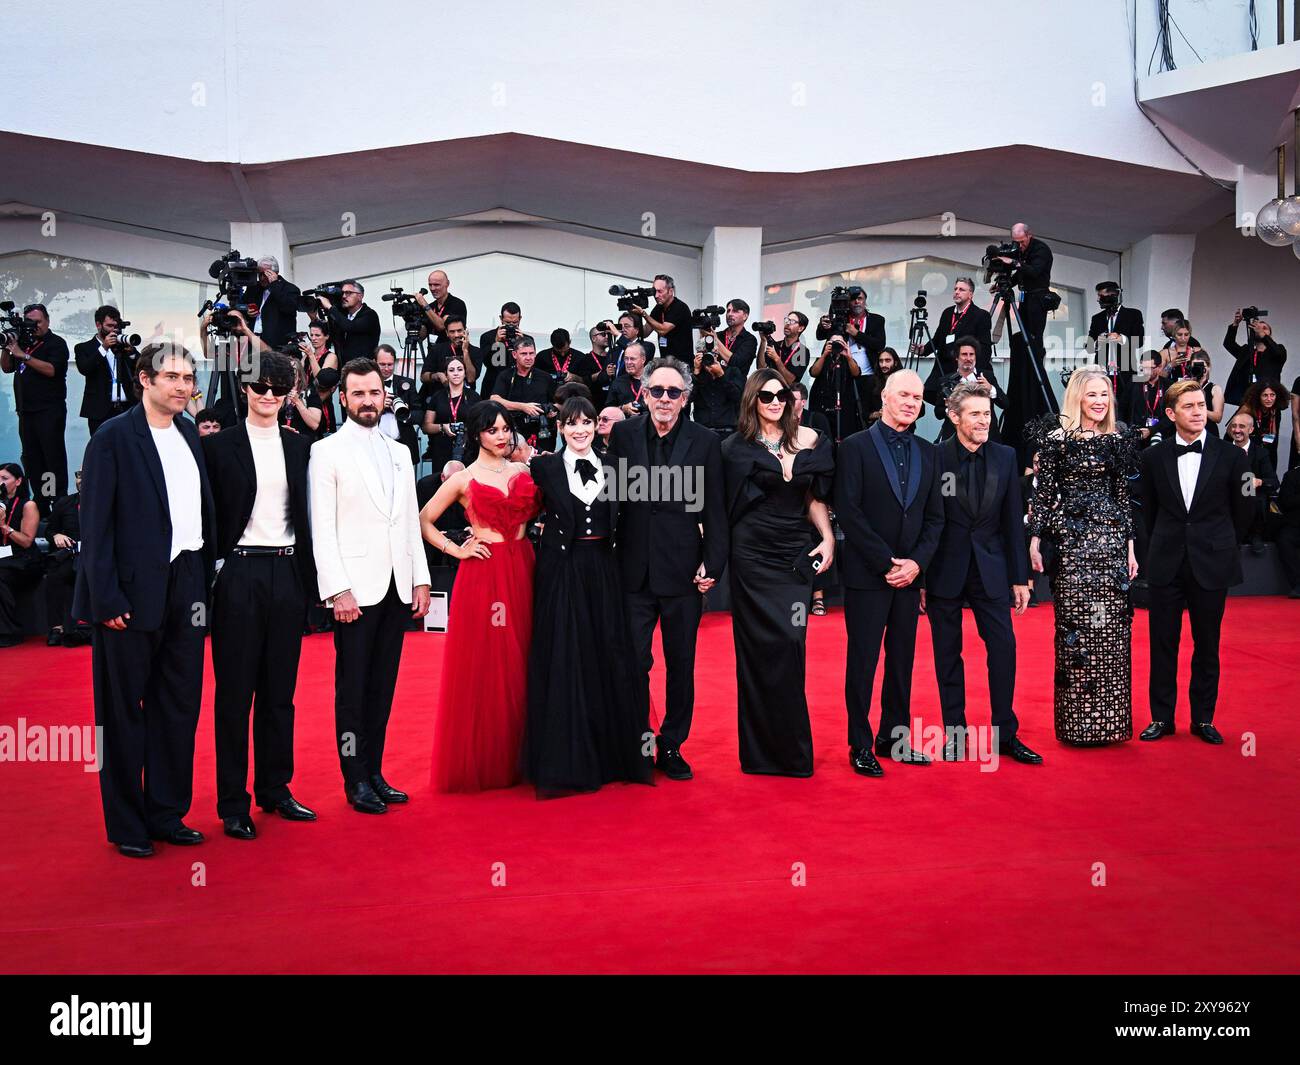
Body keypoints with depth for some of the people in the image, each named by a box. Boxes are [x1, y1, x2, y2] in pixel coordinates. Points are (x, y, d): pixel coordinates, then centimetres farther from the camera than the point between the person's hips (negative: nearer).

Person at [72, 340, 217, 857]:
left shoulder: (190, 435, 10)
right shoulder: (113, 437, -7)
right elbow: (95, 524, -10)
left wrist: (205, 580, 6)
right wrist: (107, 598, -15)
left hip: (186, 590, 6)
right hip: (133, 593, -6)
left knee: (179, 707, 12)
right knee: (125, 712, 6)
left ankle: (167, 814, 25)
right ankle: (127, 826, 18)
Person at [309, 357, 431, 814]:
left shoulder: (400, 452, 15)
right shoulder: (327, 451, -2)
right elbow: (322, 528, -7)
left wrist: (421, 579, 9)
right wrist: (337, 589, -14)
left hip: (398, 587, 5)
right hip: (355, 588, -5)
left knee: (382, 686, 9)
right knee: (352, 687, 1)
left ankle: (374, 772, 18)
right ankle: (356, 781, 10)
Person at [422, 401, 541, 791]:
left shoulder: (524, 471, 12)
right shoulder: (463, 479, 2)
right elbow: (423, 521, 4)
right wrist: (455, 550, -2)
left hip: (522, 570, 4)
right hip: (483, 573, -4)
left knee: (520, 664, 5)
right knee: (482, 665, -2)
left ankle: (516, 756, 16)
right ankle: (479, 761, 9)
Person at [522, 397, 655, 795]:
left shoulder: (610, 470, 11)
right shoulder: (545, 467, 1)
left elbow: (616, 523, 13)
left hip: (602, 572, 4)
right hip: (561, 572, -3)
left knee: (609, 656, 6)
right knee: (564, 660, -2)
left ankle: (611, 753, 17)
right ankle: (566, 759, 7)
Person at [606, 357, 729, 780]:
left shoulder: (704, 441, -1)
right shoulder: (623, 434, 1)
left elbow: (714, 511, 0)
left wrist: (712, 564, -4)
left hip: (682, 571, 0)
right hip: (634, 570, 0)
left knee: (681, 666, 10)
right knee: (633, 663, 5)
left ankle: (671, 747, 24)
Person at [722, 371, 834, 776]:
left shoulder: (807, 439, 8)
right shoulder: (737, 446, 1)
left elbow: (814, 497, 12)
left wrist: (827, 537, 1)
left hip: (795, 555, 2)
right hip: (752, 555, -2)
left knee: (790, 644, -3)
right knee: (758, 648, 0)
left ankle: (791, 748, 9)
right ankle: (760, 749, 10)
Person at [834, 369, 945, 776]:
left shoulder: (927, 453, 12)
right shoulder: (855, 447, -4)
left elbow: (934, 517, 11)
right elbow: (849, 513, -11)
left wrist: (916, 562, -5)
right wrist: (887, 563, -13)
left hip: (909, 574, 5)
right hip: (867, 575, -5)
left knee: (902, 660, 10)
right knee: (863, 661, 1)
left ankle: (894, 739, 21)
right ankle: (860, 746, 9)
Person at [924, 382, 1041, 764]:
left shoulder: (1005, 457, 3)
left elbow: (1013, 520, 6)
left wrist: (1019, 577, 4)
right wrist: (919, 578, -5)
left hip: (990, 567, 2)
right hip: (945, 570, -2)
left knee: (1004, 646, -1)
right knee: (948, 654, 7)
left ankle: (1006, 734, 10)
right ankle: (955, 734, 18)